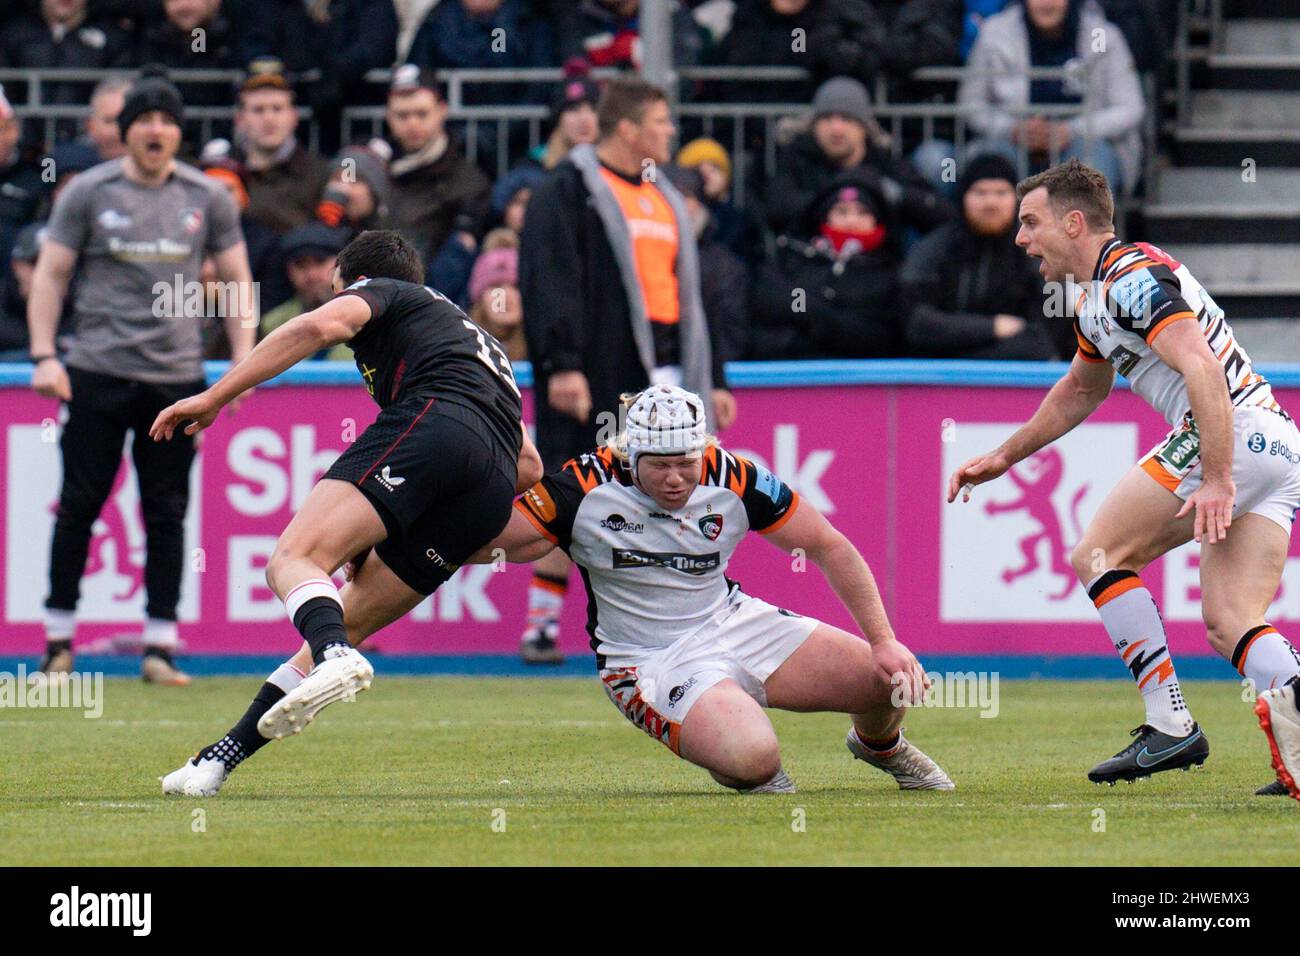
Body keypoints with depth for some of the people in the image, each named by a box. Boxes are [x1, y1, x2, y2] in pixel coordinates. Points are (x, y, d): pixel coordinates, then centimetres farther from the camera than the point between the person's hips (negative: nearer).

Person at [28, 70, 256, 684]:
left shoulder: (208, 197, 7)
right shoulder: (87, 192, 2)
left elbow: (237, 281, 12)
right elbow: (50, 275, 4)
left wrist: (244, 361, 1)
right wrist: (44, 355, -8)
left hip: (176, 377, 1)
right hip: (95, 373, -1)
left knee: (167, 513, 1)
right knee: (78, 507, -1)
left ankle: (160, 647, 5)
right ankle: (58, 643, 7)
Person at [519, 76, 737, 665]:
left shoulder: (664, 197, 22)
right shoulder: (569, 191, -2)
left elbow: (689, 292, 26)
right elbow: (549, 281, -11)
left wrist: (713, 378, 22)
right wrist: (561, 364, -21)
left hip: (665, 372, 7)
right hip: (598, 375, -7)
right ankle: (541, 627, 1)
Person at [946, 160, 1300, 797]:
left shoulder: (1133, 278, -9)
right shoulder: (1095, 295, 24)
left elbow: (1203, 369, -22)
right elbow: (1082, 390, 41)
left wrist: (1218, 480, -29)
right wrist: (1004, 457, 44)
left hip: (1234, 432, -10)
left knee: (1098, 553, 0)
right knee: (1230, 625, 1)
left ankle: (1170, 724, -7)